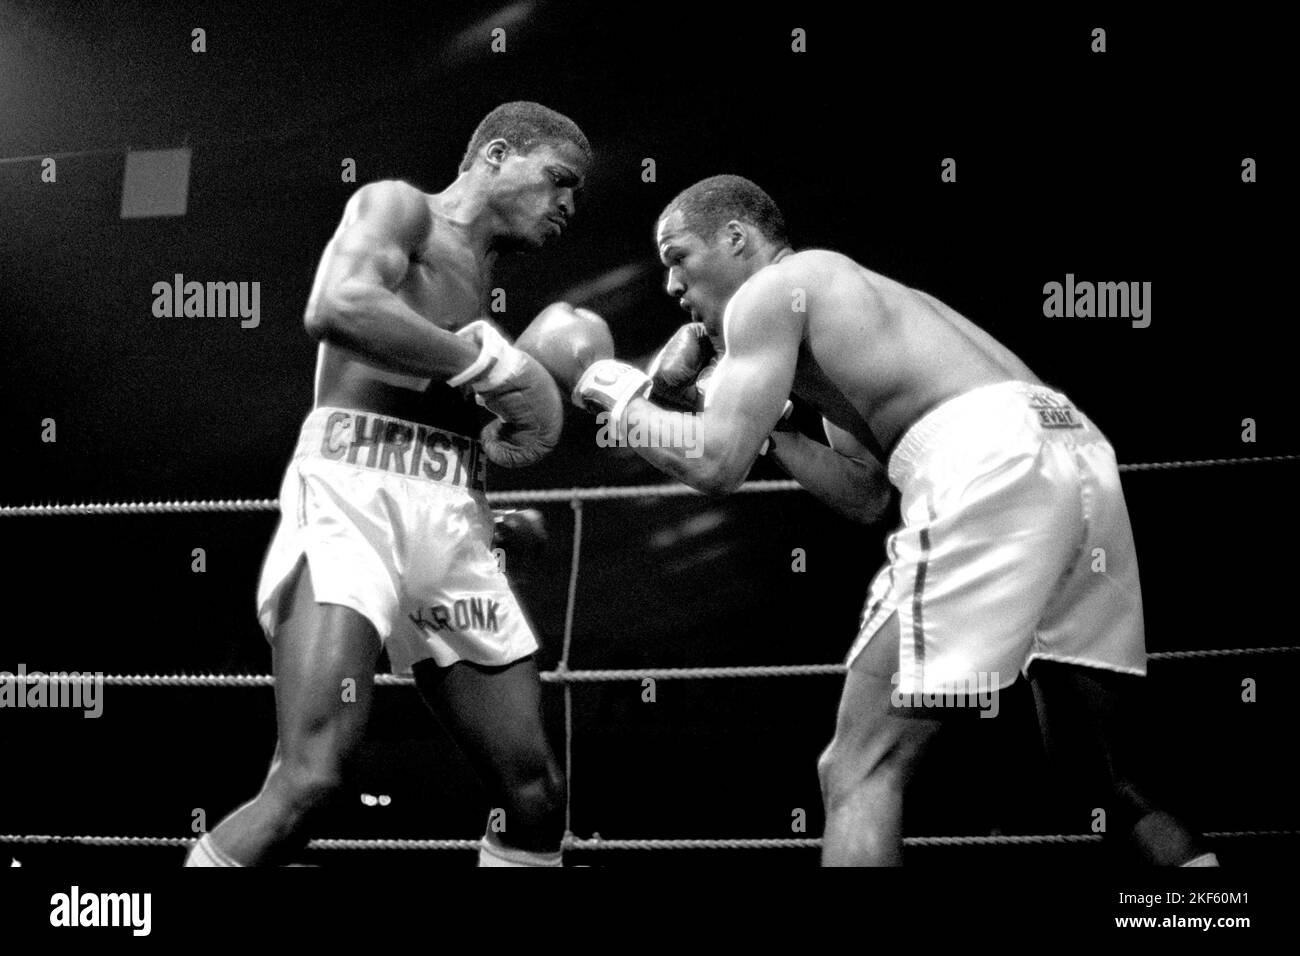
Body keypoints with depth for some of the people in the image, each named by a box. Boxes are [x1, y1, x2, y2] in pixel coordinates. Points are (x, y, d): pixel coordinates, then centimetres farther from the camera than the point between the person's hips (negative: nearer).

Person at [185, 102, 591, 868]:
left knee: (537, 792, 2)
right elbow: (336, 309, -18)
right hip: (352, 489, -8)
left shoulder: (479, 277, 29)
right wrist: (496, 364, -10)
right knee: (312, 777, -25)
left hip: (451, 517, 8)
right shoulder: (398, 205, 6)